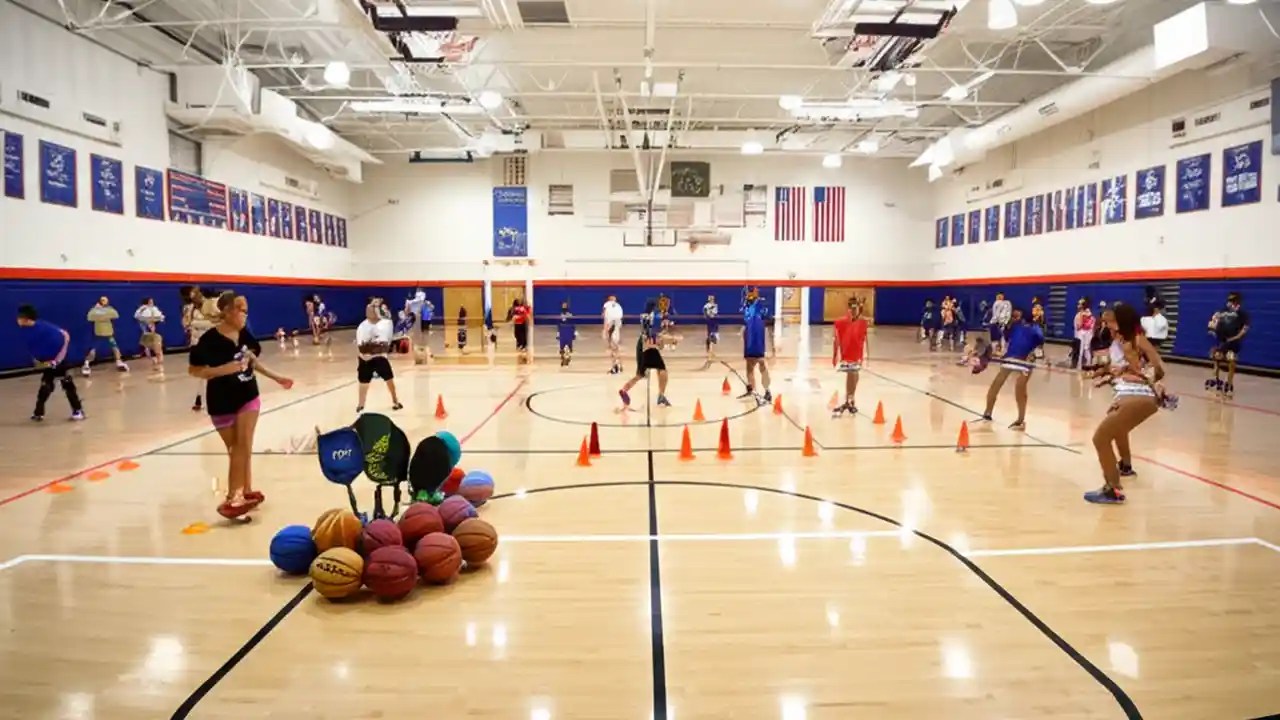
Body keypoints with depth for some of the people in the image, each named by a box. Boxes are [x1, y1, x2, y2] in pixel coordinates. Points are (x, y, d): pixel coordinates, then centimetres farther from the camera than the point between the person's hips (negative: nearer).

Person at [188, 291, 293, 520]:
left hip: (248, 396, 4)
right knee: (235, 450, 7)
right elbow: (193, 370, -16)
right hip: (222, 402, -4)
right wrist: (224, 369, -29)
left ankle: (244, 492, 11)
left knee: (244, 447, 0)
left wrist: (277, 378, 11)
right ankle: (237, 494, 20)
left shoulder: (244, 334, -2)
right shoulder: (210, 339, -18)